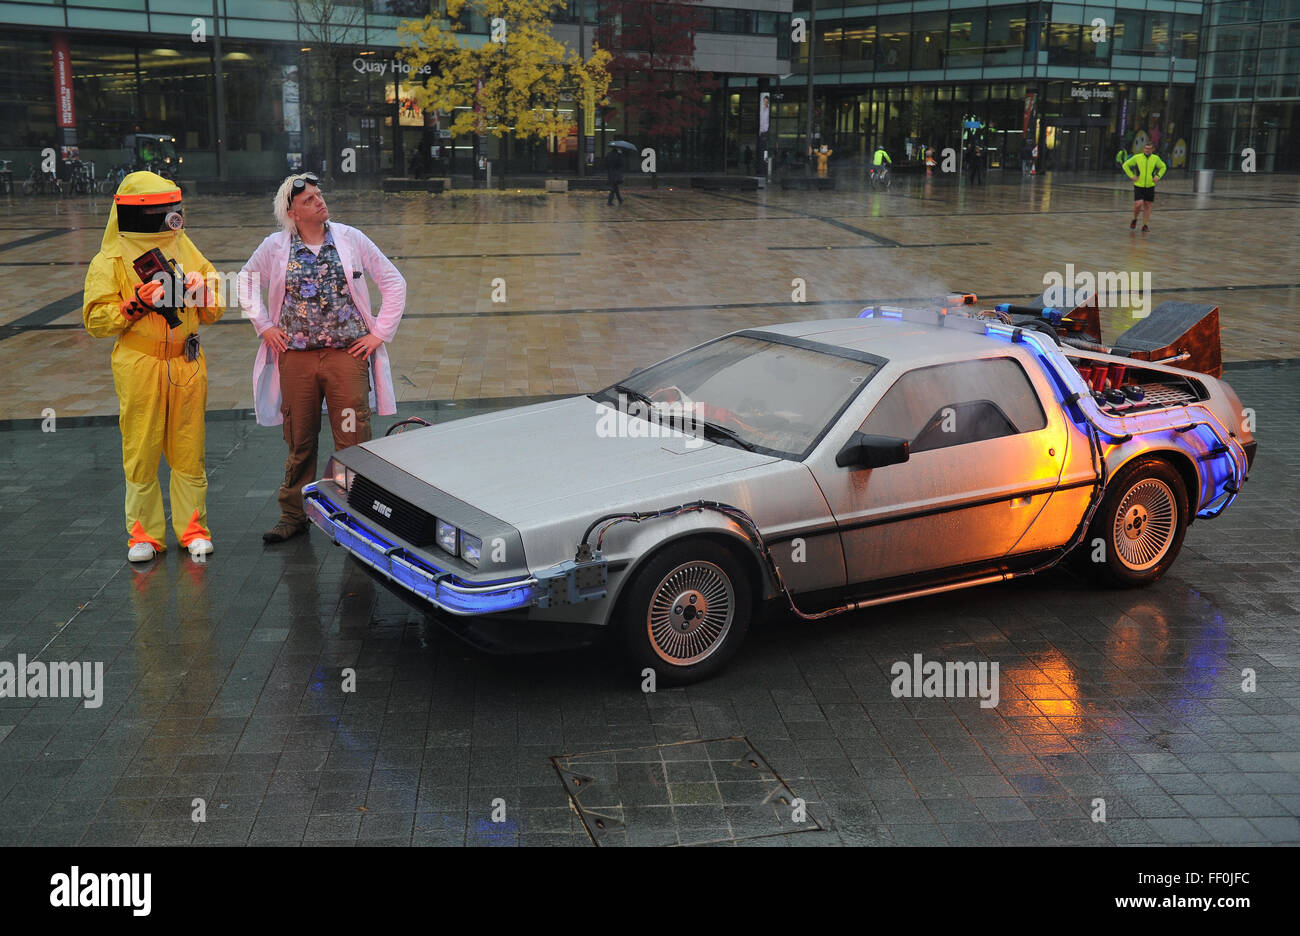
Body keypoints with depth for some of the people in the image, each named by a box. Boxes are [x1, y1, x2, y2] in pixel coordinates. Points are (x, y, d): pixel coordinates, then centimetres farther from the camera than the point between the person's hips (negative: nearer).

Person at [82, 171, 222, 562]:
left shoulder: (185, 248, 13)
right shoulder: (111, 260, 0)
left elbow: (213, 311, 17)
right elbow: (95, 319, -4)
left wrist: (202, 290, -5)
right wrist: (137, 304, -17)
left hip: (187, 365, 3)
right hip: (139, 368, -3)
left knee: (189, 451, 4)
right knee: (141, 452, 0)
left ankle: (193, 528, 16)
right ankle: (144, 533, 12)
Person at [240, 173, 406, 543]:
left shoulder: (350, 239, 2)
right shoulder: (276, 247, 4)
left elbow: (393, 282, 7)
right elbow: (246, 280, 21)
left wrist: (380, 333, 2)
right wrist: (264, 326, 11)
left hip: (347, 353, -1)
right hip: (296, 356, 1)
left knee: (353, 440, -3)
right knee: (299, 442, 8)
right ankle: (293, 515, 21)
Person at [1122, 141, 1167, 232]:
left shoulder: (1156, 158, 2)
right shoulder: (1137, 157, -5)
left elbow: (1163, 167, 19)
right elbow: (1125, 165, 5)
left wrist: (1158, 176, 3)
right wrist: (1132, 176, -4)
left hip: (1150, 186, 2)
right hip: (1138, 186, -2)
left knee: (1147, 205, 5)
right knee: (1138, 204, -15)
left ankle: (1145, 225, 12)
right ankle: (1134, 220, 12)